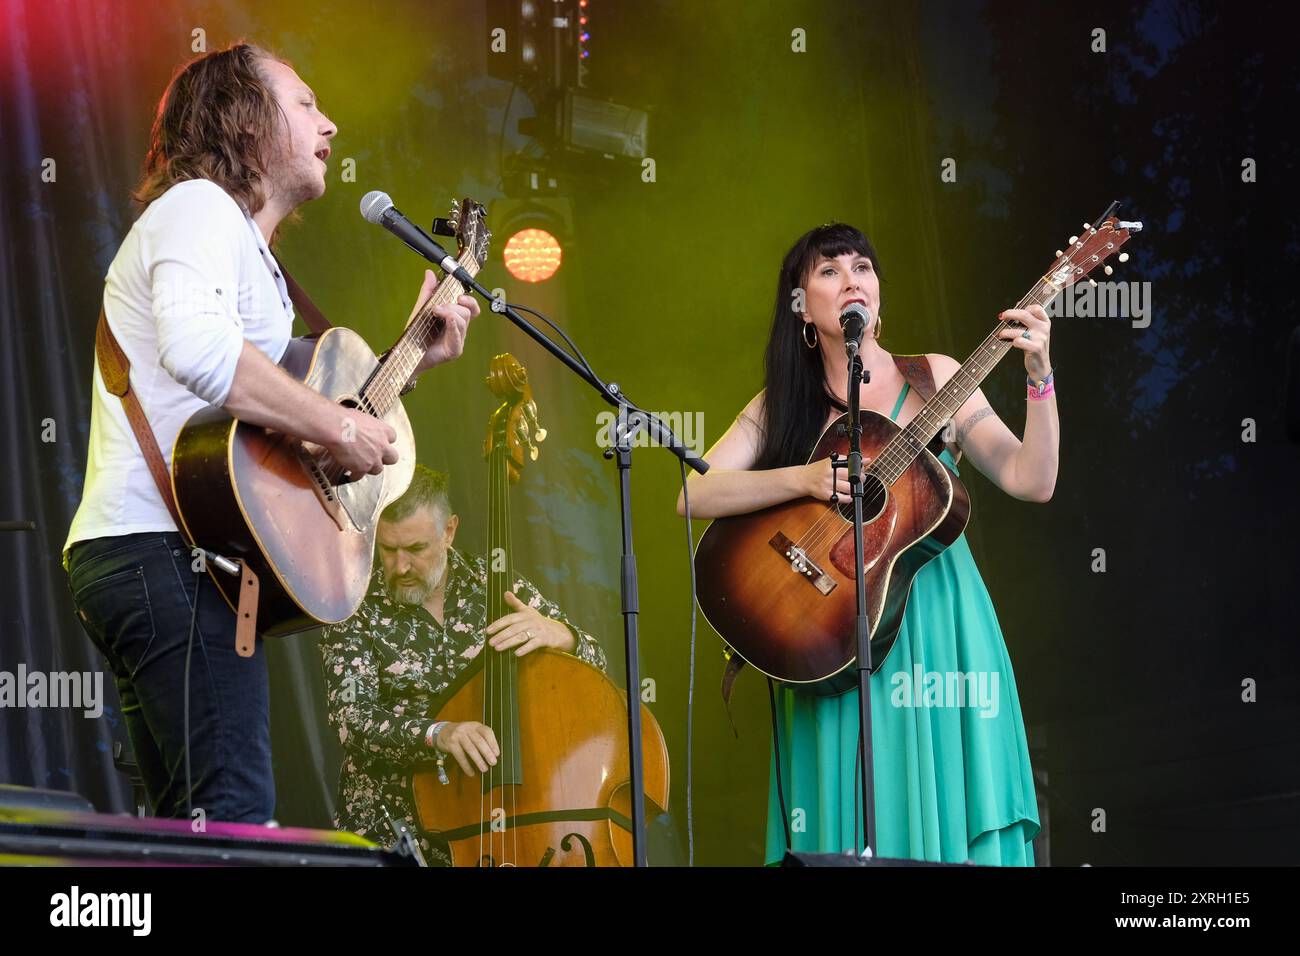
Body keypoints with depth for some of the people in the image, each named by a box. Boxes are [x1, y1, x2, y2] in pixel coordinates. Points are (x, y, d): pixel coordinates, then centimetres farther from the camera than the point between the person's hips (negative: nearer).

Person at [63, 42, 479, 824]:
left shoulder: (244, 244, 28)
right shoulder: (200, 208, -5)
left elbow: (278, 407, 27)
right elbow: (197, 349, -27)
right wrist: (339, 426, -21)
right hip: (163, 550, -11)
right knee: (237, 821, -19)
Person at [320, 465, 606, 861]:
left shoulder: (493, 585, 4)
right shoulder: (357, 609, -3)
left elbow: (594, 664, 7)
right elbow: (350, 720, -15)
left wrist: (558, 634, -17)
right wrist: (436, 733, -33)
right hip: (390, 829, -2)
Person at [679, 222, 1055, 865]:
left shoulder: (933, 379, 5)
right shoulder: (781, 406, 9)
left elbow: (1032, 481, -3)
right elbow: (695, 494, -4)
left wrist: (1039, 378, -16)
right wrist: (803, 480, -15)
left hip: (936, 627, -1)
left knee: (944, 807, -5)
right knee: (848, 824, -2)